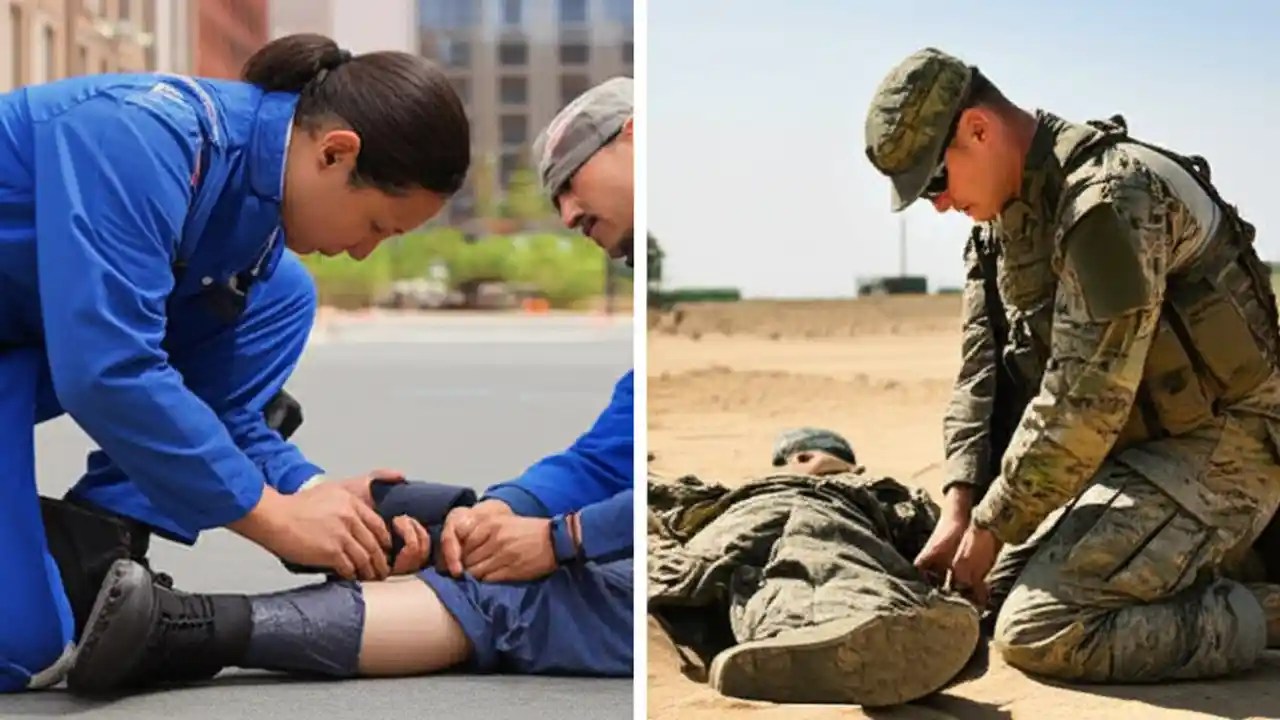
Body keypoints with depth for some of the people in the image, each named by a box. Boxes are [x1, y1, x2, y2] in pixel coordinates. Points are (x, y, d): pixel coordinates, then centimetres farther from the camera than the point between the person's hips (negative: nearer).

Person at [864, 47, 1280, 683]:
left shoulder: (1110, 195, -24)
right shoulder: (1003, 214, 8)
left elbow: (1085, 399, -27)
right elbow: (983, 369, 8)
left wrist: (991, 526, -17)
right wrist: (959, 511, -4)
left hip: (1214, 454, -10)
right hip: (1134, 448, 10)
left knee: (1035, 631, -21)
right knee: (998, 590, 13)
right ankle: (1213, 565, 17)